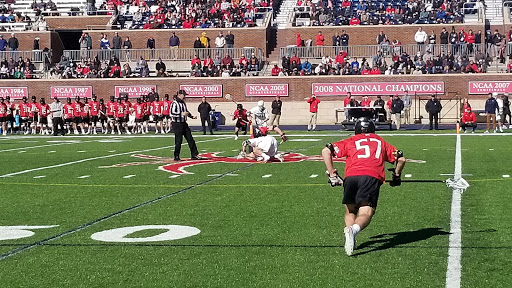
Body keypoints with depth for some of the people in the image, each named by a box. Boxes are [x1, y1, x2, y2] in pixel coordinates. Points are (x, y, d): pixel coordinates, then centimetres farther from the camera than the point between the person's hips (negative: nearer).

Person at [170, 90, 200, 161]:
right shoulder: (174, 103, -13)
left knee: (190, 139, 6)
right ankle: (176, 157, 6)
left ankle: (194, 155, 11)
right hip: (177, 124, -8)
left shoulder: (183, 103, 14)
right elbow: (171, 114, -22)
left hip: (184, 123, 8)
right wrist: (182, 114, -26)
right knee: (178, 140, -5)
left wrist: (192, 116, 14)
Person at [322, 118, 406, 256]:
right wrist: (396, 176, 46)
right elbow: (401, 159, 30)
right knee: (366, 213, -9)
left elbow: (326, 151, 17)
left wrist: (332, 174, 20)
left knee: (350, 210, 19)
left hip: (351, 176, 1)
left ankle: (349, 229, -8)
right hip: (372, 177, -1)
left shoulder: (350, 141, 28)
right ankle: (354, 230, -39)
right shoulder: (381, 142, 32)